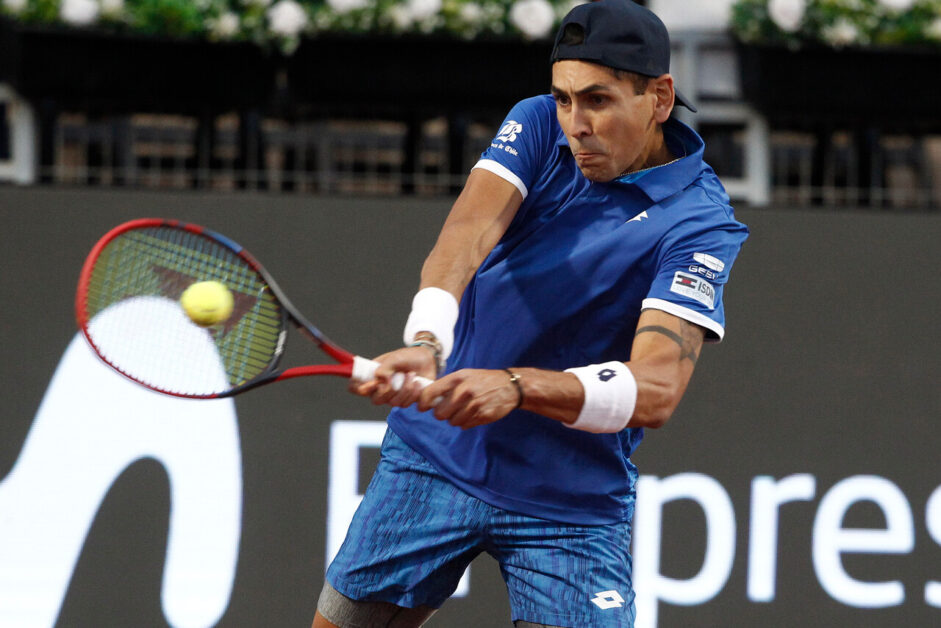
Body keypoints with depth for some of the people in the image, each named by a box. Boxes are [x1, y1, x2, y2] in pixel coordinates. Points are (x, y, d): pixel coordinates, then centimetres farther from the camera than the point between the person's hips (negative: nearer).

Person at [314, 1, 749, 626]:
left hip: (573, 499, -3)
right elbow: (468, 232, -21)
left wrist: (515, 387, -44)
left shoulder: (700, 221, -15)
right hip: (434, 454, 3)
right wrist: (426, 342, -42)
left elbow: (656, 389, -28)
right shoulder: (538, 126, -3)